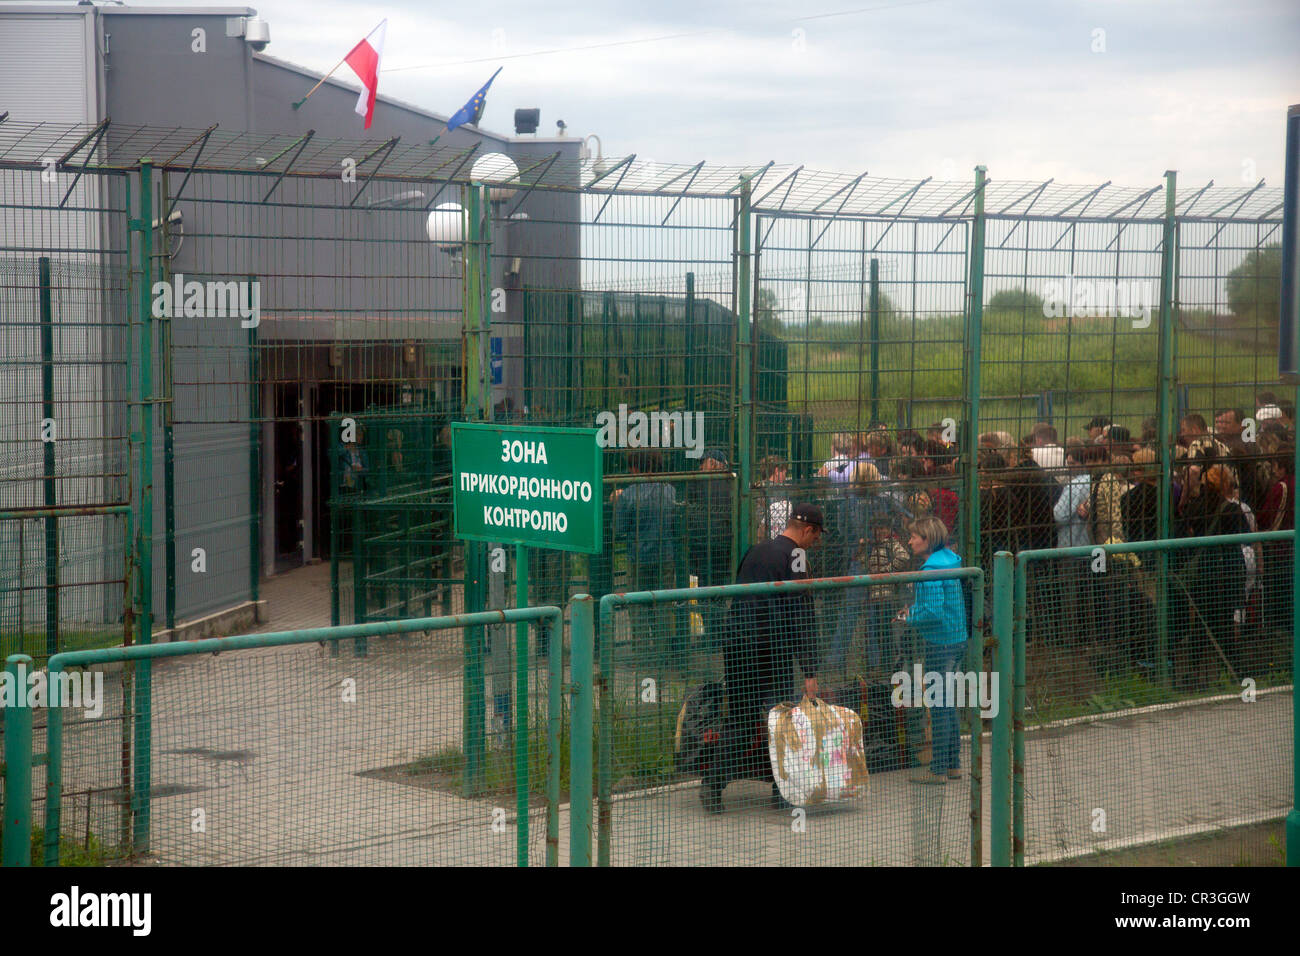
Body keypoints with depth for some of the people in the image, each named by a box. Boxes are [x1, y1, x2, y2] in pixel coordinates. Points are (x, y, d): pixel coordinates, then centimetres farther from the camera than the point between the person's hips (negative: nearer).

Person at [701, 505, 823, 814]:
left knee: (739, 720, 10)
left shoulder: (756, 551, 13)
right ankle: (782, 790, 9)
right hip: (772, 651, -6)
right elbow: (802, 617, -14)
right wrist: (810, 671, -15)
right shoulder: (794, 555, -10)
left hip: (737, 647, 6)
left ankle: (713, 782, -1)